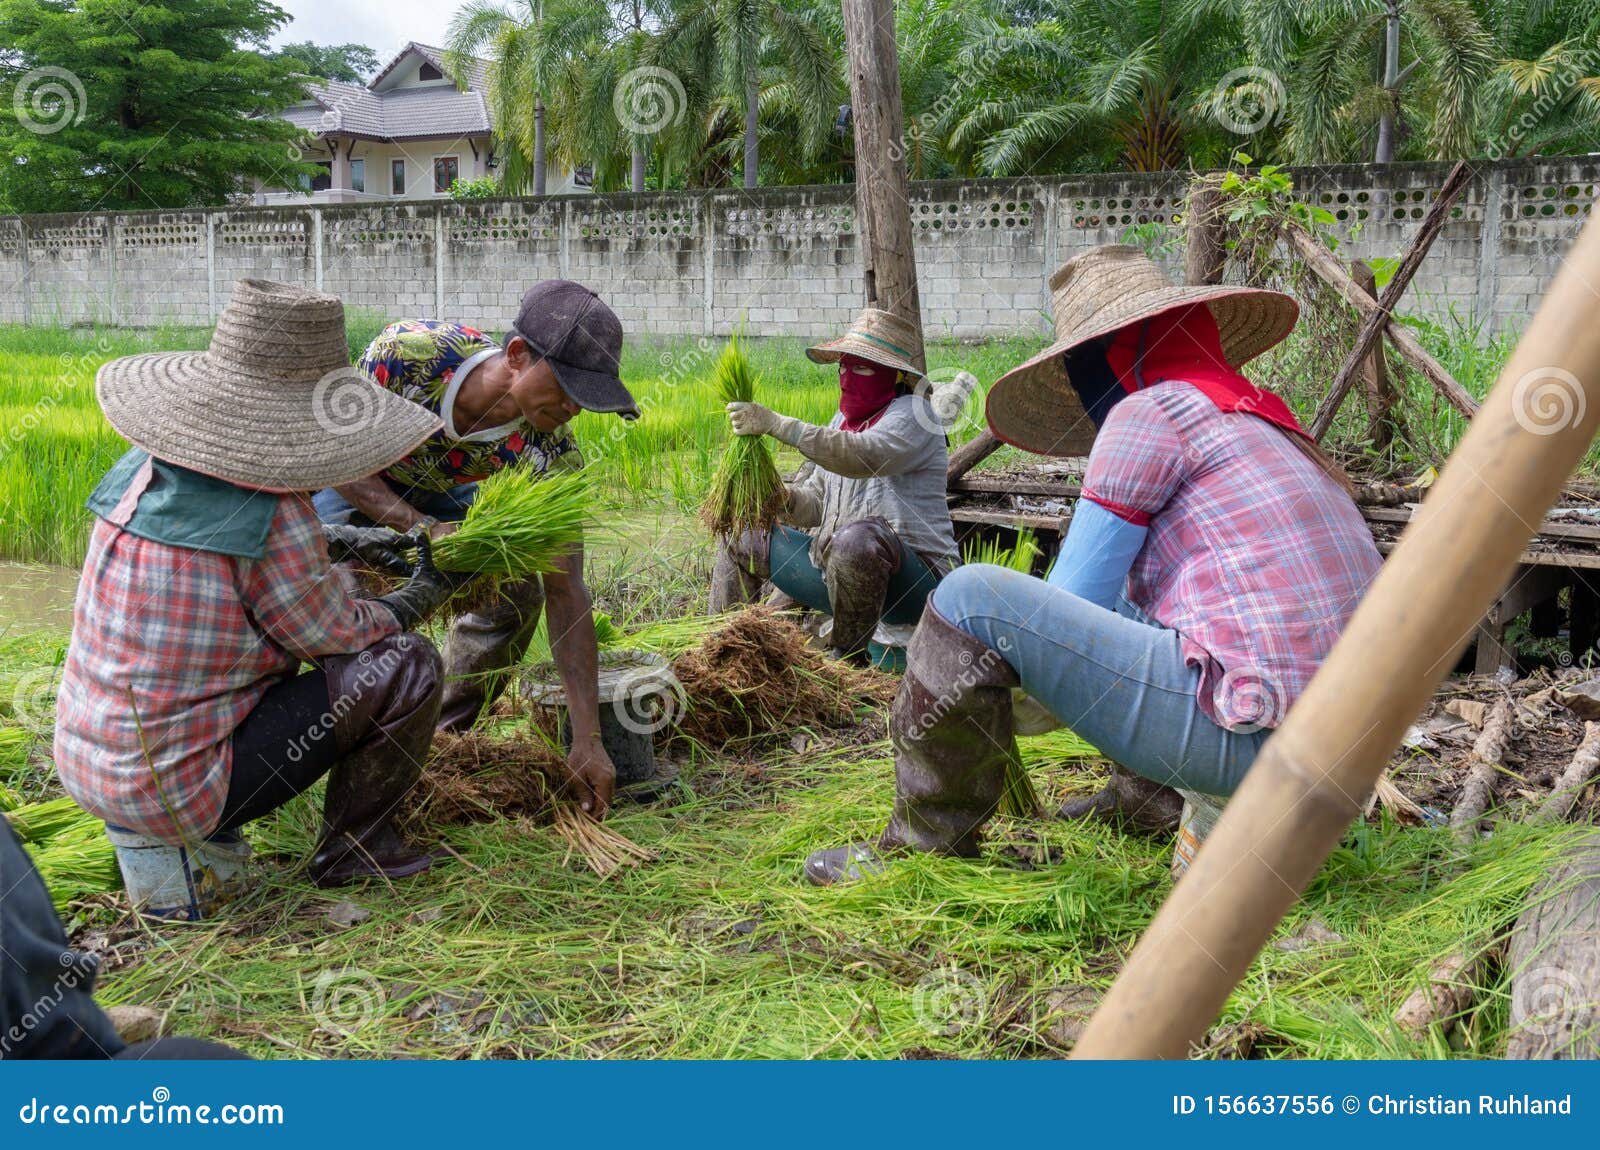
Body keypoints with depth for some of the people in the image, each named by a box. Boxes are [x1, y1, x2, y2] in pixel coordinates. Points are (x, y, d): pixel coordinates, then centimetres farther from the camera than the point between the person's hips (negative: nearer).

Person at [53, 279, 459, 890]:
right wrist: (420, 597, 10)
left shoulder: (143, 470, -1)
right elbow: (337, 635, -9)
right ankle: (351, 846, 11)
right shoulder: (273, 516, -23)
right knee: (407, 662, -5)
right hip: (175, 791, -8)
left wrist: (344, 540, 21)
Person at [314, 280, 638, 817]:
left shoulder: (549, 453, -31)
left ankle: (446, 733, 9)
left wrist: (588, 742, -32)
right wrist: (422, 526, -40)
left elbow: (566, 595, -29)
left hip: (443, 491, 3)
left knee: (517, 594, -15)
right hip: (352, 478, -2)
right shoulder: (408, 352, -39)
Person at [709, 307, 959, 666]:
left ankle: (848, 661, -21)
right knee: (739, 536, 15)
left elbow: (862, 455, -32)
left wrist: (776, 424, -36)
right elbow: (814, 506, 9)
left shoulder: (912, 414, -10)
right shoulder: (844, 420, 14)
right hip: (834, 564, 8)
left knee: (856, 537, -40)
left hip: (914, 579, -8)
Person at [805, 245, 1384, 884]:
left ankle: (924, 848, 2)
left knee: (972, 599, -9)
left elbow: (1069, 609, -3)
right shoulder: (1265, 417, 23)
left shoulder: (1150, 408, -4)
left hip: (1241, 735, -10)